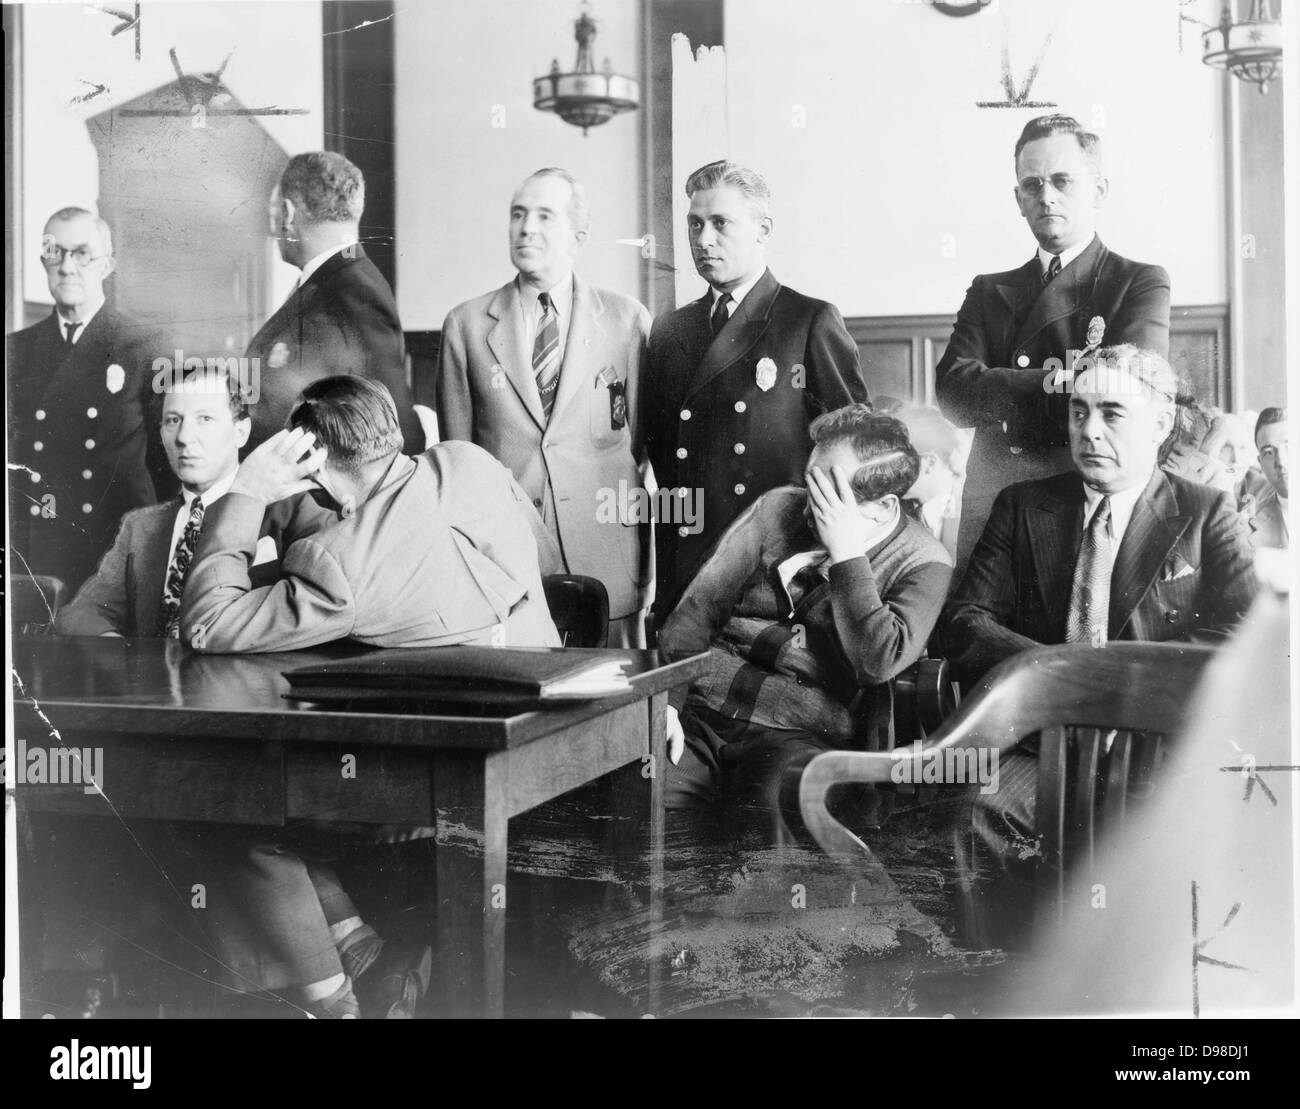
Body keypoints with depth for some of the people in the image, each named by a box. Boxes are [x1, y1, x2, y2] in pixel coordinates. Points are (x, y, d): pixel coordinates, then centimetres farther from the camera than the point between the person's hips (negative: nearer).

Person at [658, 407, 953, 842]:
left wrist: (847, 554, -14)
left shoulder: (922, 562, 0)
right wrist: (664, 699, -6)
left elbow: (877, 663, -15)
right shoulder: (777, 509, 8)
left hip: (800, 734, -3)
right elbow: (700, 606, 6)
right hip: (702, 711, 3)